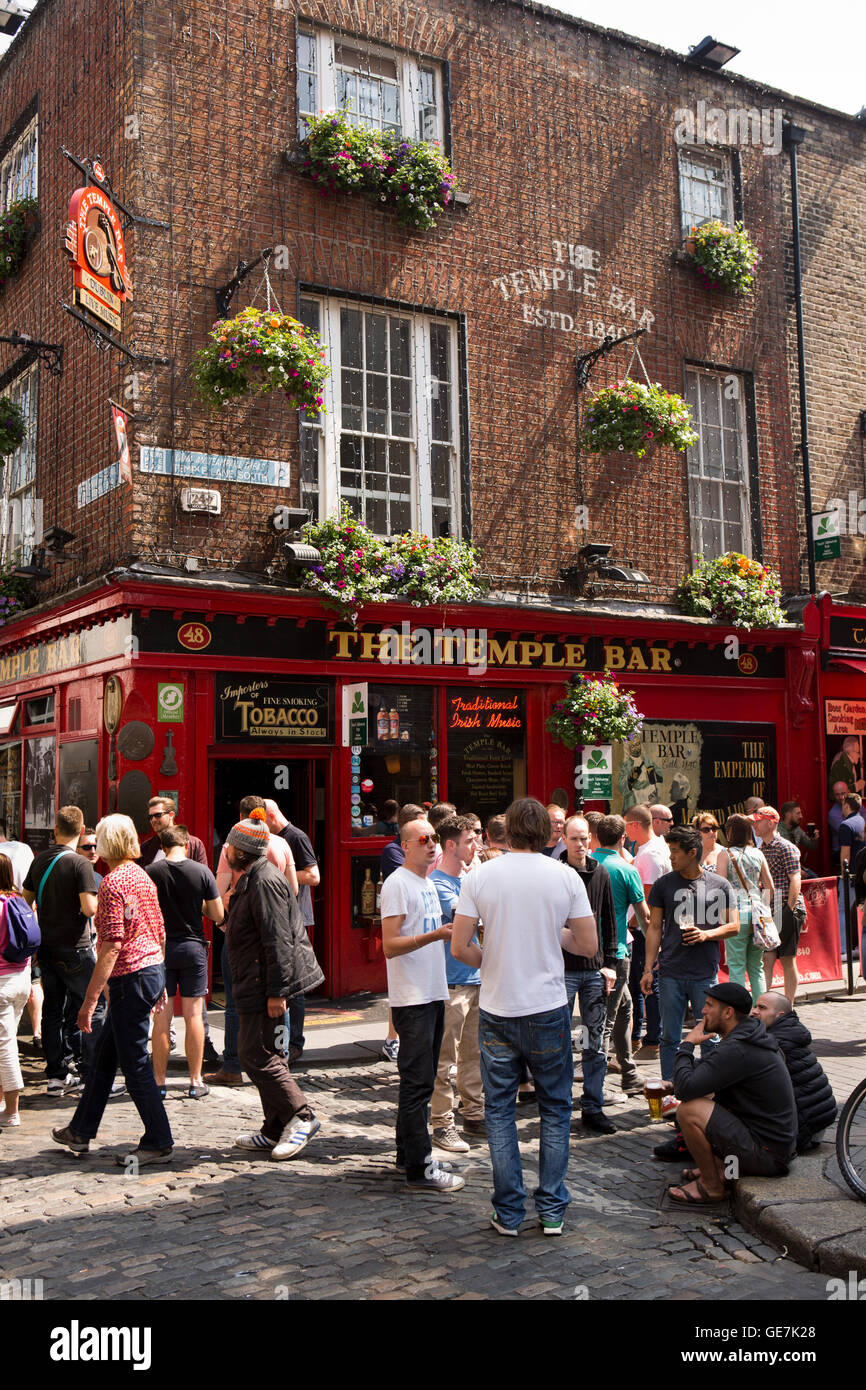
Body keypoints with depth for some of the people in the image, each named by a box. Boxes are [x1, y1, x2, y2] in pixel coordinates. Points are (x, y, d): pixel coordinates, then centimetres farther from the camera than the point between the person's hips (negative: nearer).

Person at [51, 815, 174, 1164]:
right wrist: (159, 981, 24)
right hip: (153, 969, 9)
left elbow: (112, 946, -22)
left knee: (135, 1063, 0)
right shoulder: (143, 877, 11)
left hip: (130, 978, -9)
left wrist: (90, 999, -20)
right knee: (104, 1052, 19)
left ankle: (159, 1143, 7)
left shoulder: (112, 883, -16)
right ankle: (81, 1130, 30)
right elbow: (160, 933, 16)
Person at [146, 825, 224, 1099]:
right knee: (193, 1015, 5)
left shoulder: (150, 872, -6)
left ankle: (159, 1081, 11)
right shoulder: (202, 872, -6)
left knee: (161, 1016, 6)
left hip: (161, 947, 0)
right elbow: (218, 915, -3)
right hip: (193, 946, 0)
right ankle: (196, 1081, 10)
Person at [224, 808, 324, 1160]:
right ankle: (276, 1131, 20)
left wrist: (276, 991, -24)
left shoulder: (264, 882, -18)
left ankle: (300, 1117, -1)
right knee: (264, 1053, 13)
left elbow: (277, 940, -23)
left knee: (257, 1054, -8)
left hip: (264, 983, -11)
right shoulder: (250, 880, 16)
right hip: (256, 984, 11)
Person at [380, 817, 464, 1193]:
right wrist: (435, 935, -27)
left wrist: (453, 932, 11)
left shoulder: (428, 883, 16)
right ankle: (419, 1169, -1)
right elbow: (390, 946, -19)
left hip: (434, 993, 9)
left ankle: (408, 1155, 26)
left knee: (421, 1081, 16)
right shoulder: (397, 884, -12)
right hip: (411, 998, -9)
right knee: (417, 1082, -6)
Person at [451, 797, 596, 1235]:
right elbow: (588, 945, -1)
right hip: (548, 1009, 0)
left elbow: (459, 947, -8)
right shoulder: (566, 876, -5)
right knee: (555, 1109, 15)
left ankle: (508, 1212, 15)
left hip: (497, 1010, 0)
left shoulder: (479, 876, -6)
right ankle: (552, 1210, 18)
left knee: (499, 1109, 12)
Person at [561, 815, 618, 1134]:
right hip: (562, 969, -4)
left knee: (595, 1043, 7)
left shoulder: (600, 874, 7)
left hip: (594, 968, 4)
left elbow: (609, 922, 13)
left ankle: (593, 1108, 15)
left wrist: (609, 964, 7)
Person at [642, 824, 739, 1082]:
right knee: (670, 1038, 6)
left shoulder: (720, 886, 3)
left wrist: (706, 934, -13)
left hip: (706, 974, -1)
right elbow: (655, 928, 8)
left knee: (709, 1038, 5)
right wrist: (648, 969, 2)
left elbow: (734, 926, 6)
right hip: (670, 974, 1)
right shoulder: (663, 884, 6)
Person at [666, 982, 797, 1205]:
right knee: (706, 1100, 20)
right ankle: (721, 1168, 11)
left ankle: (711, 1186, -2)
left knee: (689, 1110, -18)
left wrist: (687, 1045, -10)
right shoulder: (755, 1039, 10)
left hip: (767, 1156, -10)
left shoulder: (737, 1050, -22)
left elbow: (685, 1089, -25)